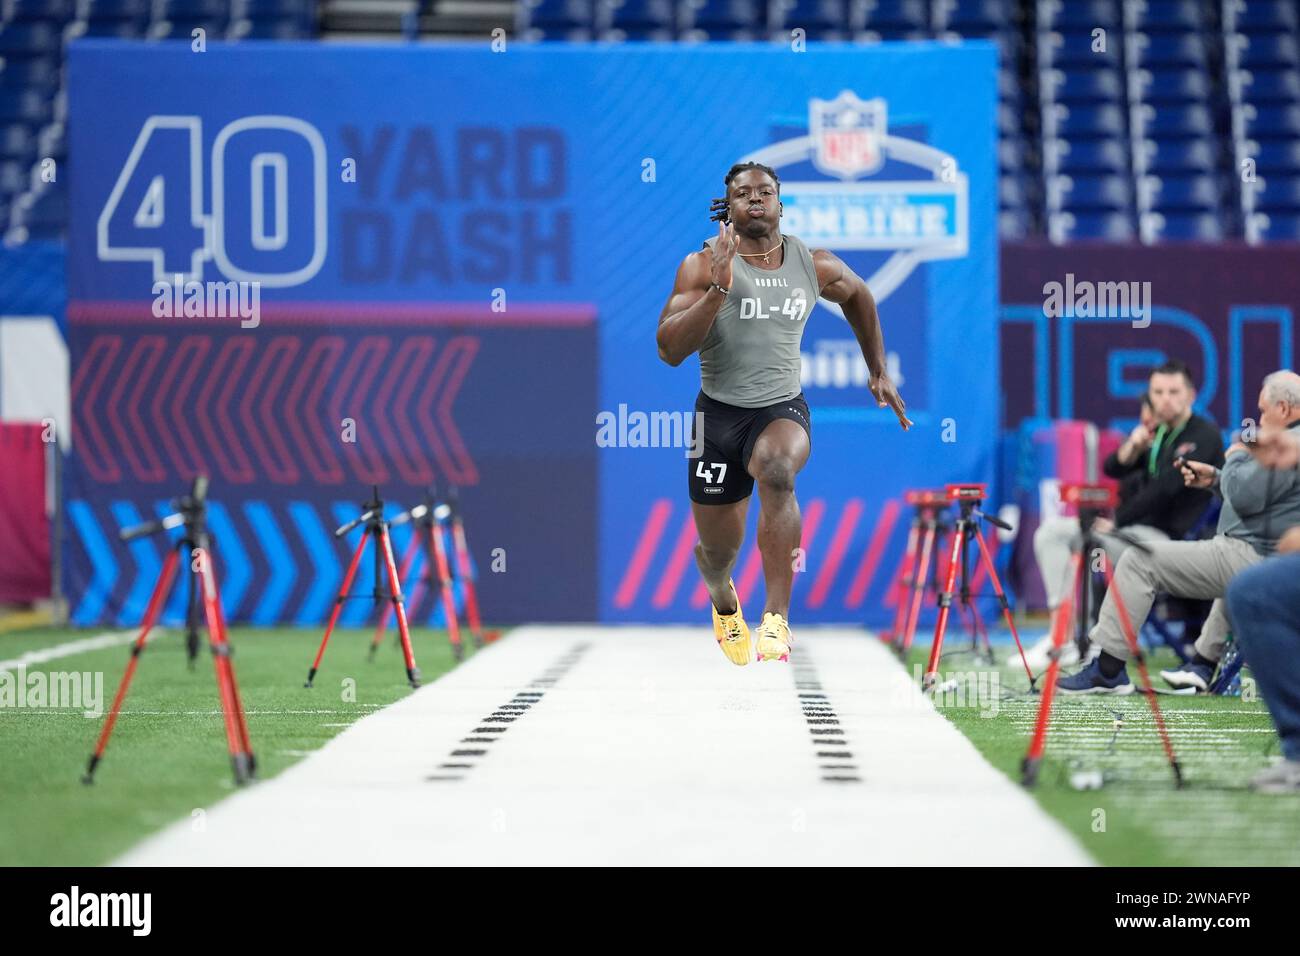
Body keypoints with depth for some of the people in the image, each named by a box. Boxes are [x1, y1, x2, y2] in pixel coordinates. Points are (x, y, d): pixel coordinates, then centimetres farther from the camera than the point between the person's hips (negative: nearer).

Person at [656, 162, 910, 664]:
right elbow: (670, 350, -19)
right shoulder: (702, 265, -9)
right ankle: (723, 602, 51)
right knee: (717, 552, 10)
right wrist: (719, 289, -29)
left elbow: (858, 295, 23)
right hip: (718, 413, 0)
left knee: (777, 470, -37)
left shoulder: (814, 266, 0)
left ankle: (777, 618, -33)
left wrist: (879, 373, 24)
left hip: (782, 410, 0)